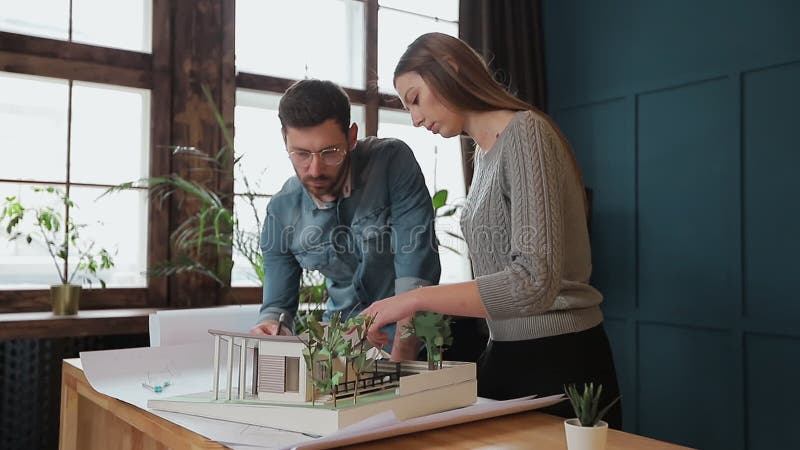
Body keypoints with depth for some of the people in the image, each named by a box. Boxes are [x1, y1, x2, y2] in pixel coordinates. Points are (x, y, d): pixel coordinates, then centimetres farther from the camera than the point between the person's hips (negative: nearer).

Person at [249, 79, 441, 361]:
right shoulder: (281, 211, -6)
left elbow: (417, 269, -21)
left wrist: (400, 360, -28)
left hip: (410, 338, -3)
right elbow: (278, 305, 3)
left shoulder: (393, 162, -16)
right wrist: (270, 327, -20)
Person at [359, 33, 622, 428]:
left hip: (559, 361, -8)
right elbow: (496, 271, 9)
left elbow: (534, 282, -25)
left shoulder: (525, 131, -15)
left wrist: (414, 298, -22)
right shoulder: (484, 152, 10)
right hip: (503, 355, 8)